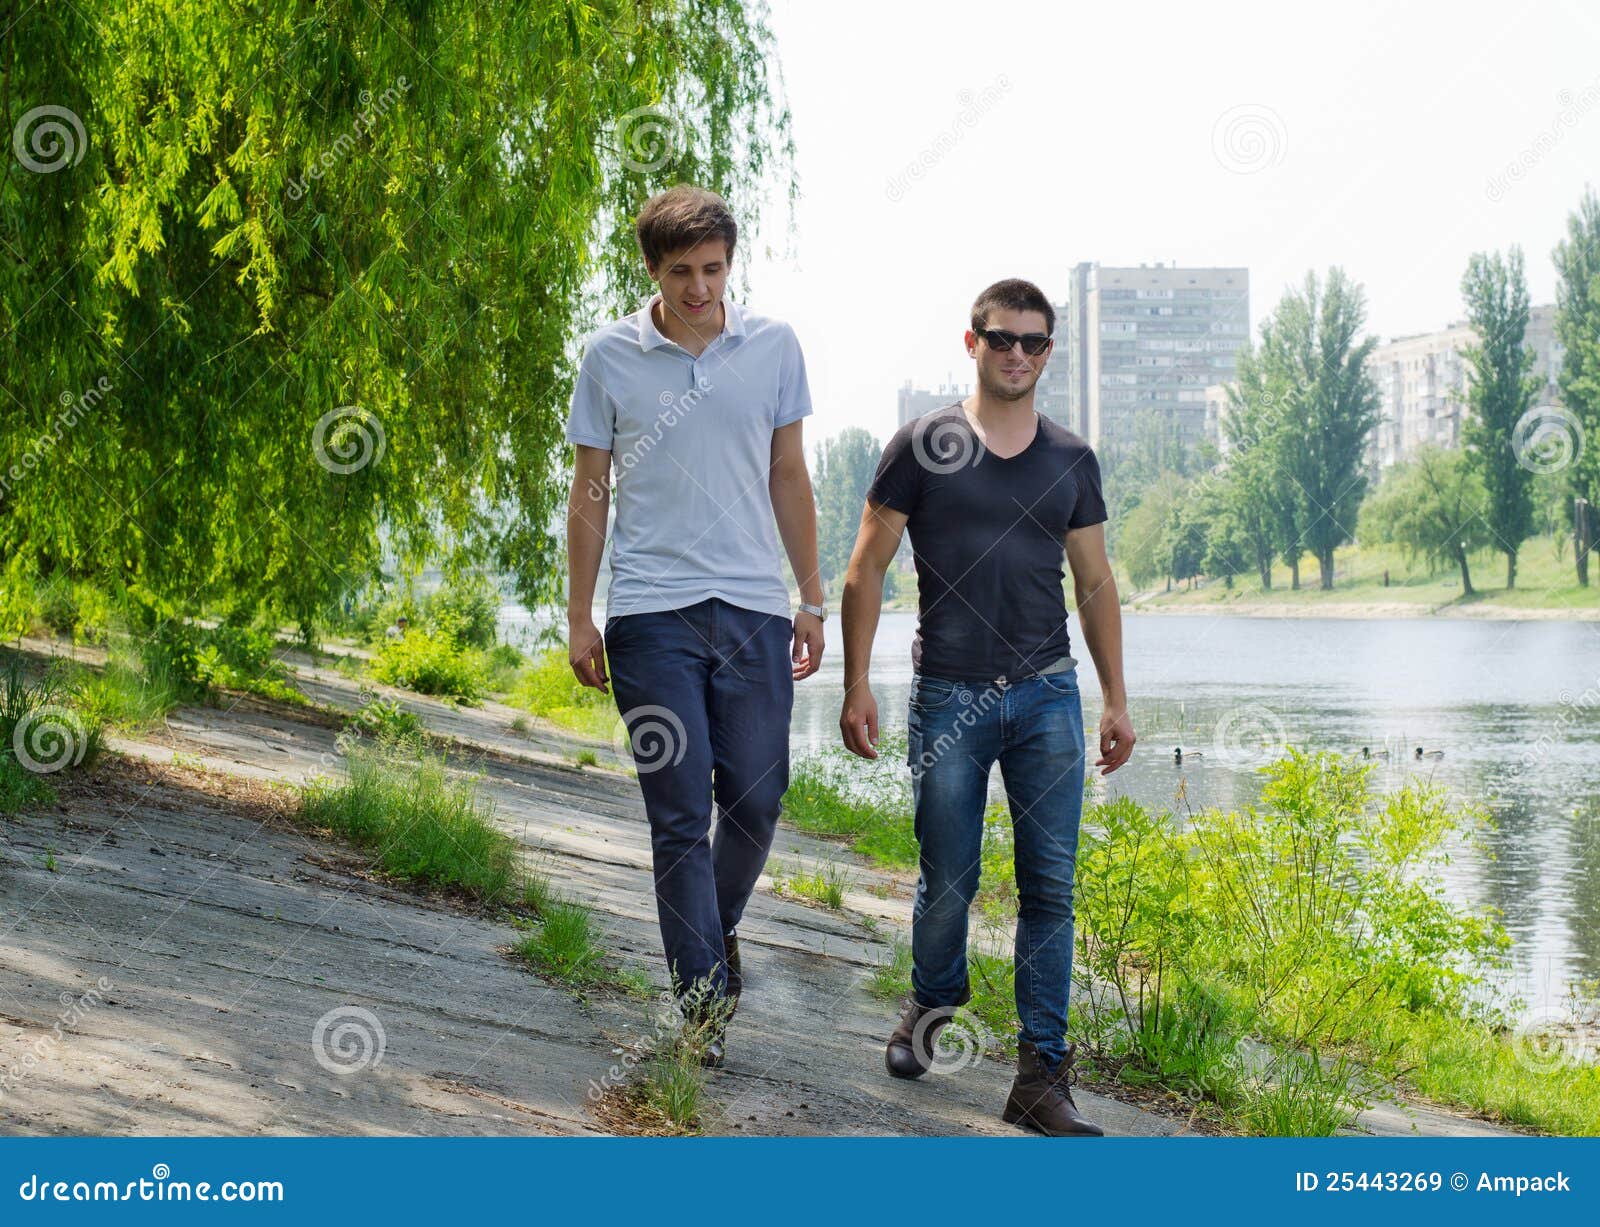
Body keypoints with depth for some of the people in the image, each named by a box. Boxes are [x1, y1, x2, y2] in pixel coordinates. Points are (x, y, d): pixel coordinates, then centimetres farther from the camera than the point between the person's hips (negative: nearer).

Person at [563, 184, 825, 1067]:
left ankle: (715, 935, 32)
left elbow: (788, 476, 13)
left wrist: (813, 598, 12)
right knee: (682, 813, -3)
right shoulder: (610, 356, 2)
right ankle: (702, 999, 2)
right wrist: (578, 616, 4)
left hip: (754, 607, 2)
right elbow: (589, 491, 7)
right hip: (651, 613, -2)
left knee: (757, 801, 5)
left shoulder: (774, 347, 7)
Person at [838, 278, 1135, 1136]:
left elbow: (1096, 584, 15)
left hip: (1047, 693, 2)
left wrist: (1116, 700, 10)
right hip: (949, 694, -2)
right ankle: (932, 1003, 35)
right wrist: (857, 686, -5)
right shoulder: (921, 447, 1)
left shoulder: (1071, 461, 9)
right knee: (947, 880, 5)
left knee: (1050, 887, -3)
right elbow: (866, 571, 2)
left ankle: (1041, 1076, 1)